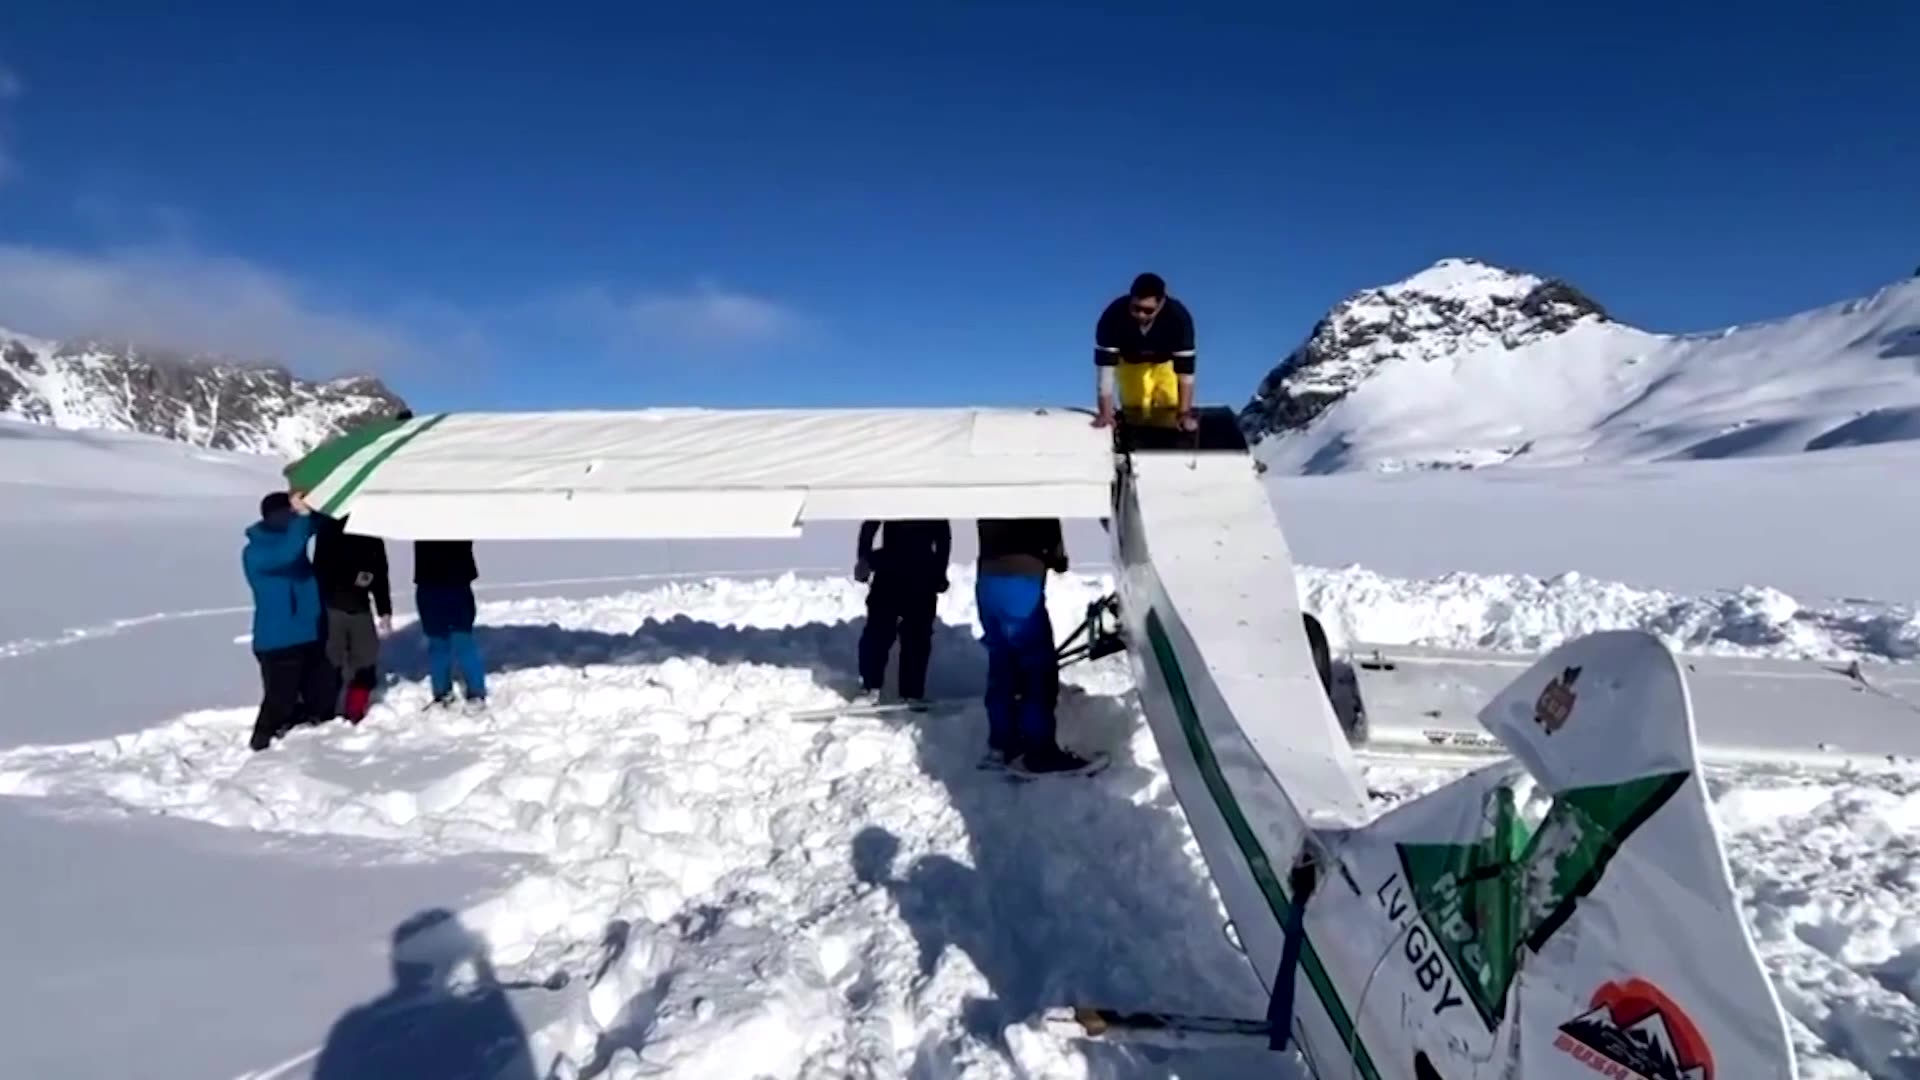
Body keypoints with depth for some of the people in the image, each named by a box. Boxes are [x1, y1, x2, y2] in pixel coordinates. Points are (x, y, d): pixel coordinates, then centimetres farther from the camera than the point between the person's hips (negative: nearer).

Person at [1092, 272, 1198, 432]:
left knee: (1171, 411, -10)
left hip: (1166, 361, 0)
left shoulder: (1178, 316, -41)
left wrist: (1185, 414, -40)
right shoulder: (1114, 315, -41)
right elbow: (1105, 365, -37)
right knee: (1133, 411, -5)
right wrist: (1105, 412, -38)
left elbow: (1185, 368, -37)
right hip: (1130, 361, 0)